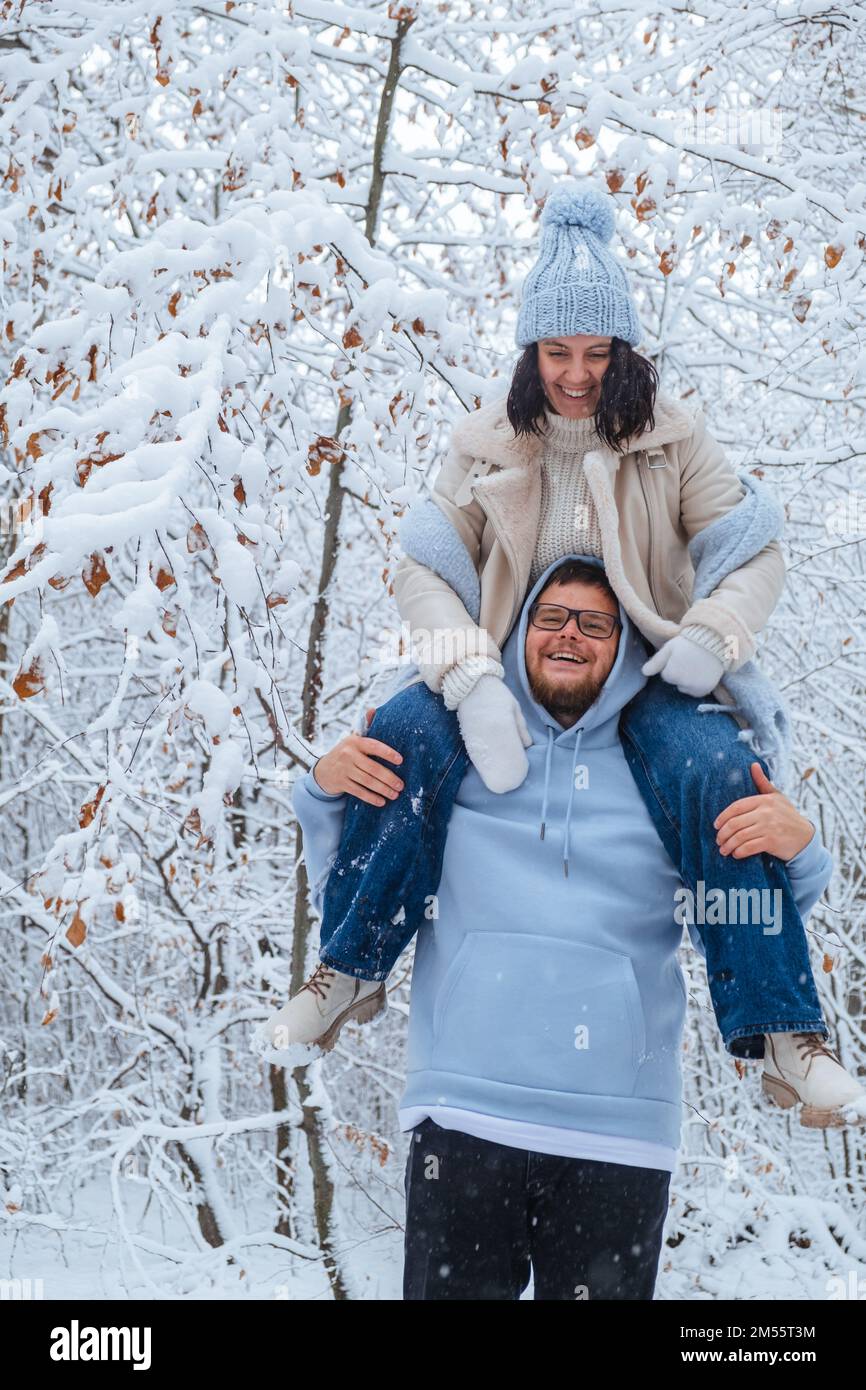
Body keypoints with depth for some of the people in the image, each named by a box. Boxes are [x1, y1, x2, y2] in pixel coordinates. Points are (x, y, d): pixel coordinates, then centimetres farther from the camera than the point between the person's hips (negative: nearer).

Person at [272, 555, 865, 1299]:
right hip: (462, 1119, 0)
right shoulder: (453, 755, 10)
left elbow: (751, 940, 9)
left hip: (619, 1141, 0)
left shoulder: (677, 779, 9)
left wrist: (796, 852, -9)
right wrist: (327, 790, 2)